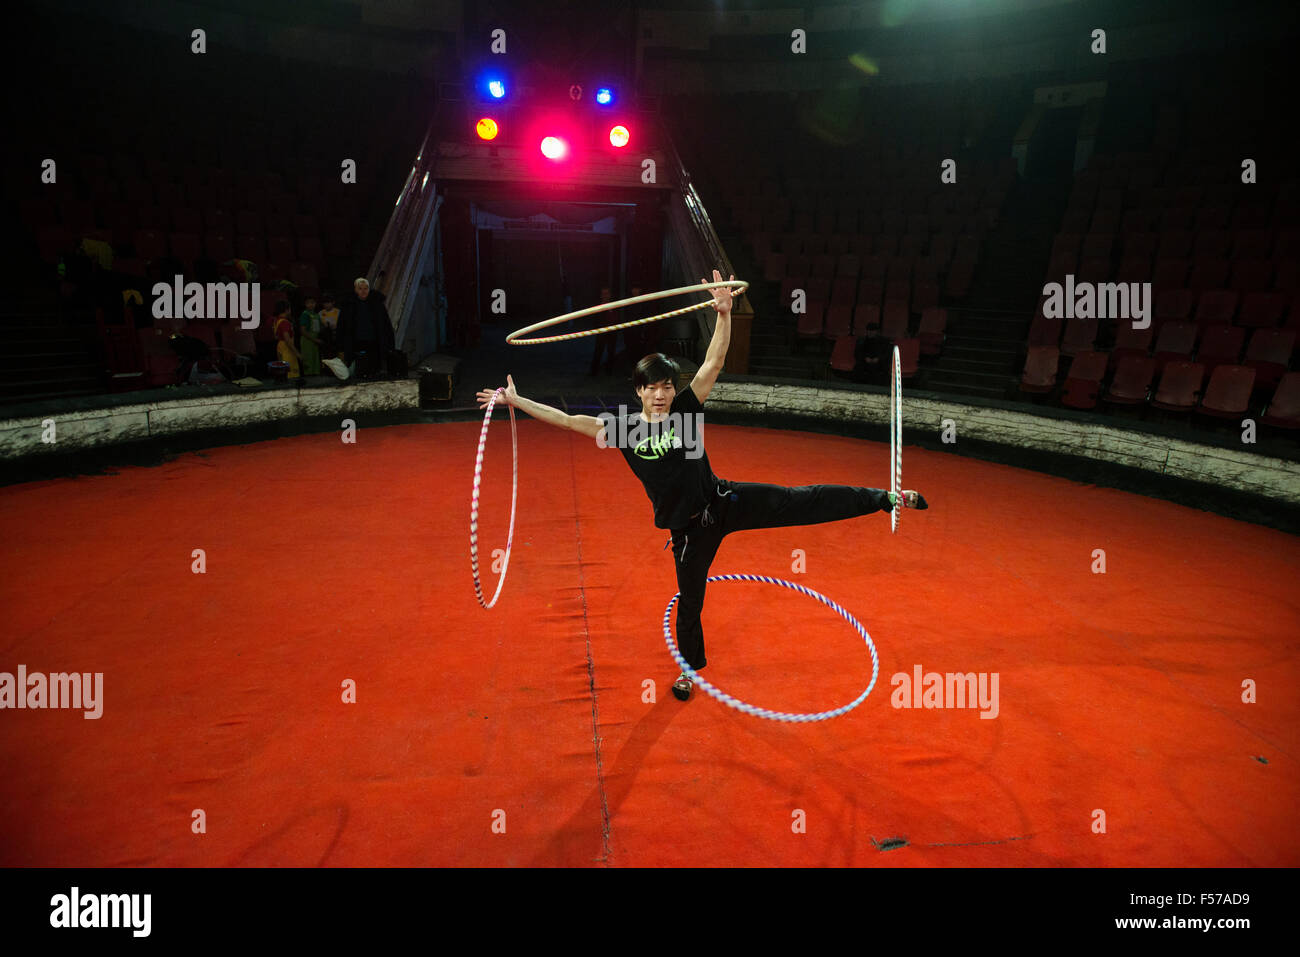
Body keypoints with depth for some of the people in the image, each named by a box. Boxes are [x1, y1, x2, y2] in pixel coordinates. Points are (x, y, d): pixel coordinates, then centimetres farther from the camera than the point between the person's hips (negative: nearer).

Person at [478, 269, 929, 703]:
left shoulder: (685, 409, -5)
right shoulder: (624, 429, -3)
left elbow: (713, 363, -15)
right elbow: (566, 419, -5)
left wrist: (724, 315, -28)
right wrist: (516, 400, -9)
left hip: (724, 502, -1)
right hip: (689, 528, 1)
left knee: (801, 502, -11)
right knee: (689, 599, 16)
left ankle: (886, 498, -1)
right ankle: (690, 668, 39)